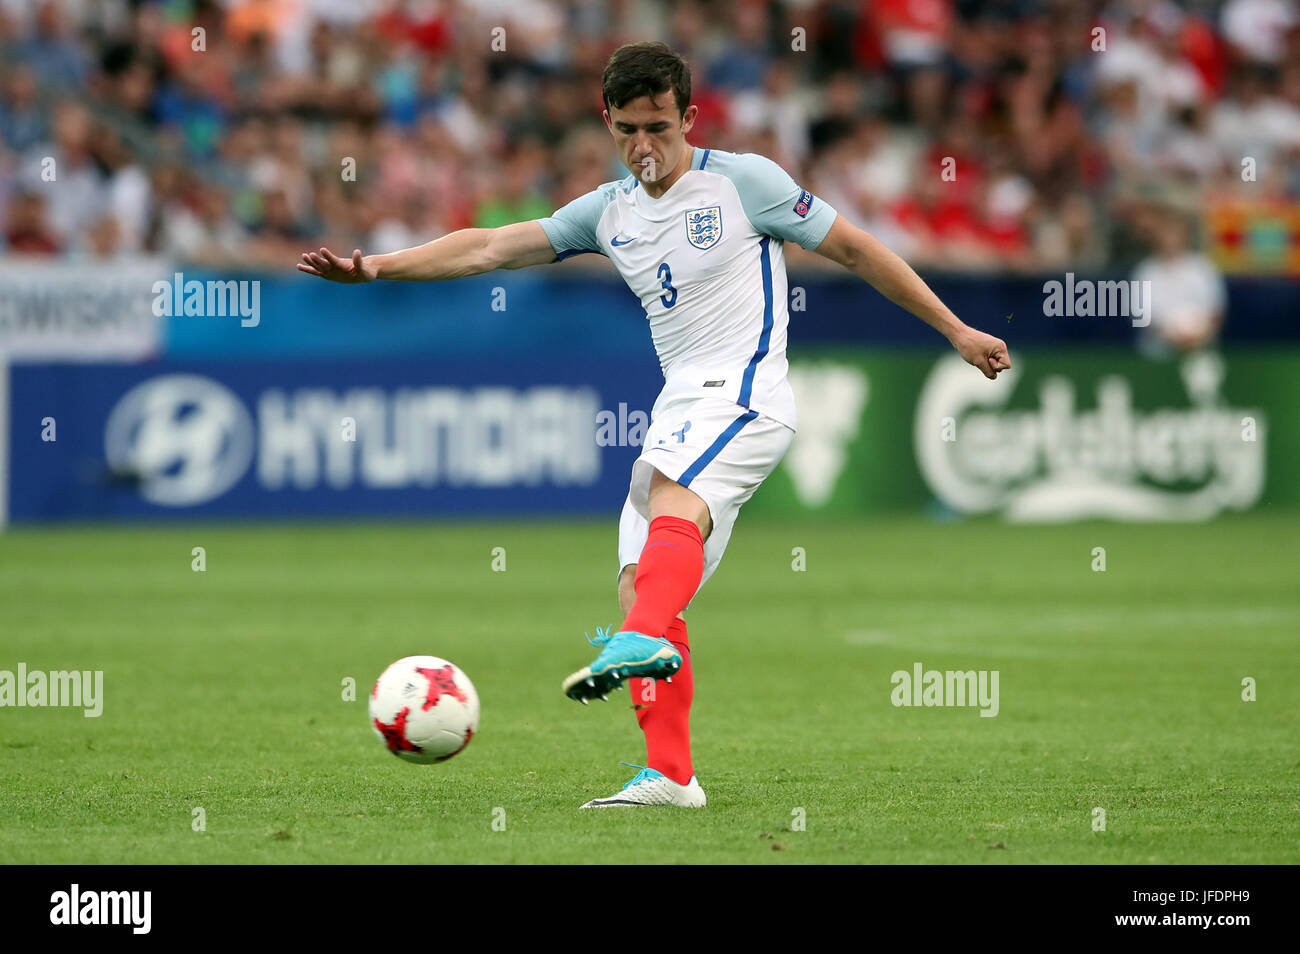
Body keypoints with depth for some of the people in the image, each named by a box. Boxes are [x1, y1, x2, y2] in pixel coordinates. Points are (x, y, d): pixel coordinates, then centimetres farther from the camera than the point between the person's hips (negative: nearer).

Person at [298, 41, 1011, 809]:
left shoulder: (744, 182, 0)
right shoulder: (609, 214, 16)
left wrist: (956, 330, 5)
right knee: (640, 588, -3)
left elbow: (855, 249, 5)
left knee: (673, 505, -35)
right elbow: (493, 247, 12)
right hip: (679, 415, 7)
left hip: (745, 395, -7)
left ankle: (644, 639, -61)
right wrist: (376, 267, 1)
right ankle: (670, 775, -3)